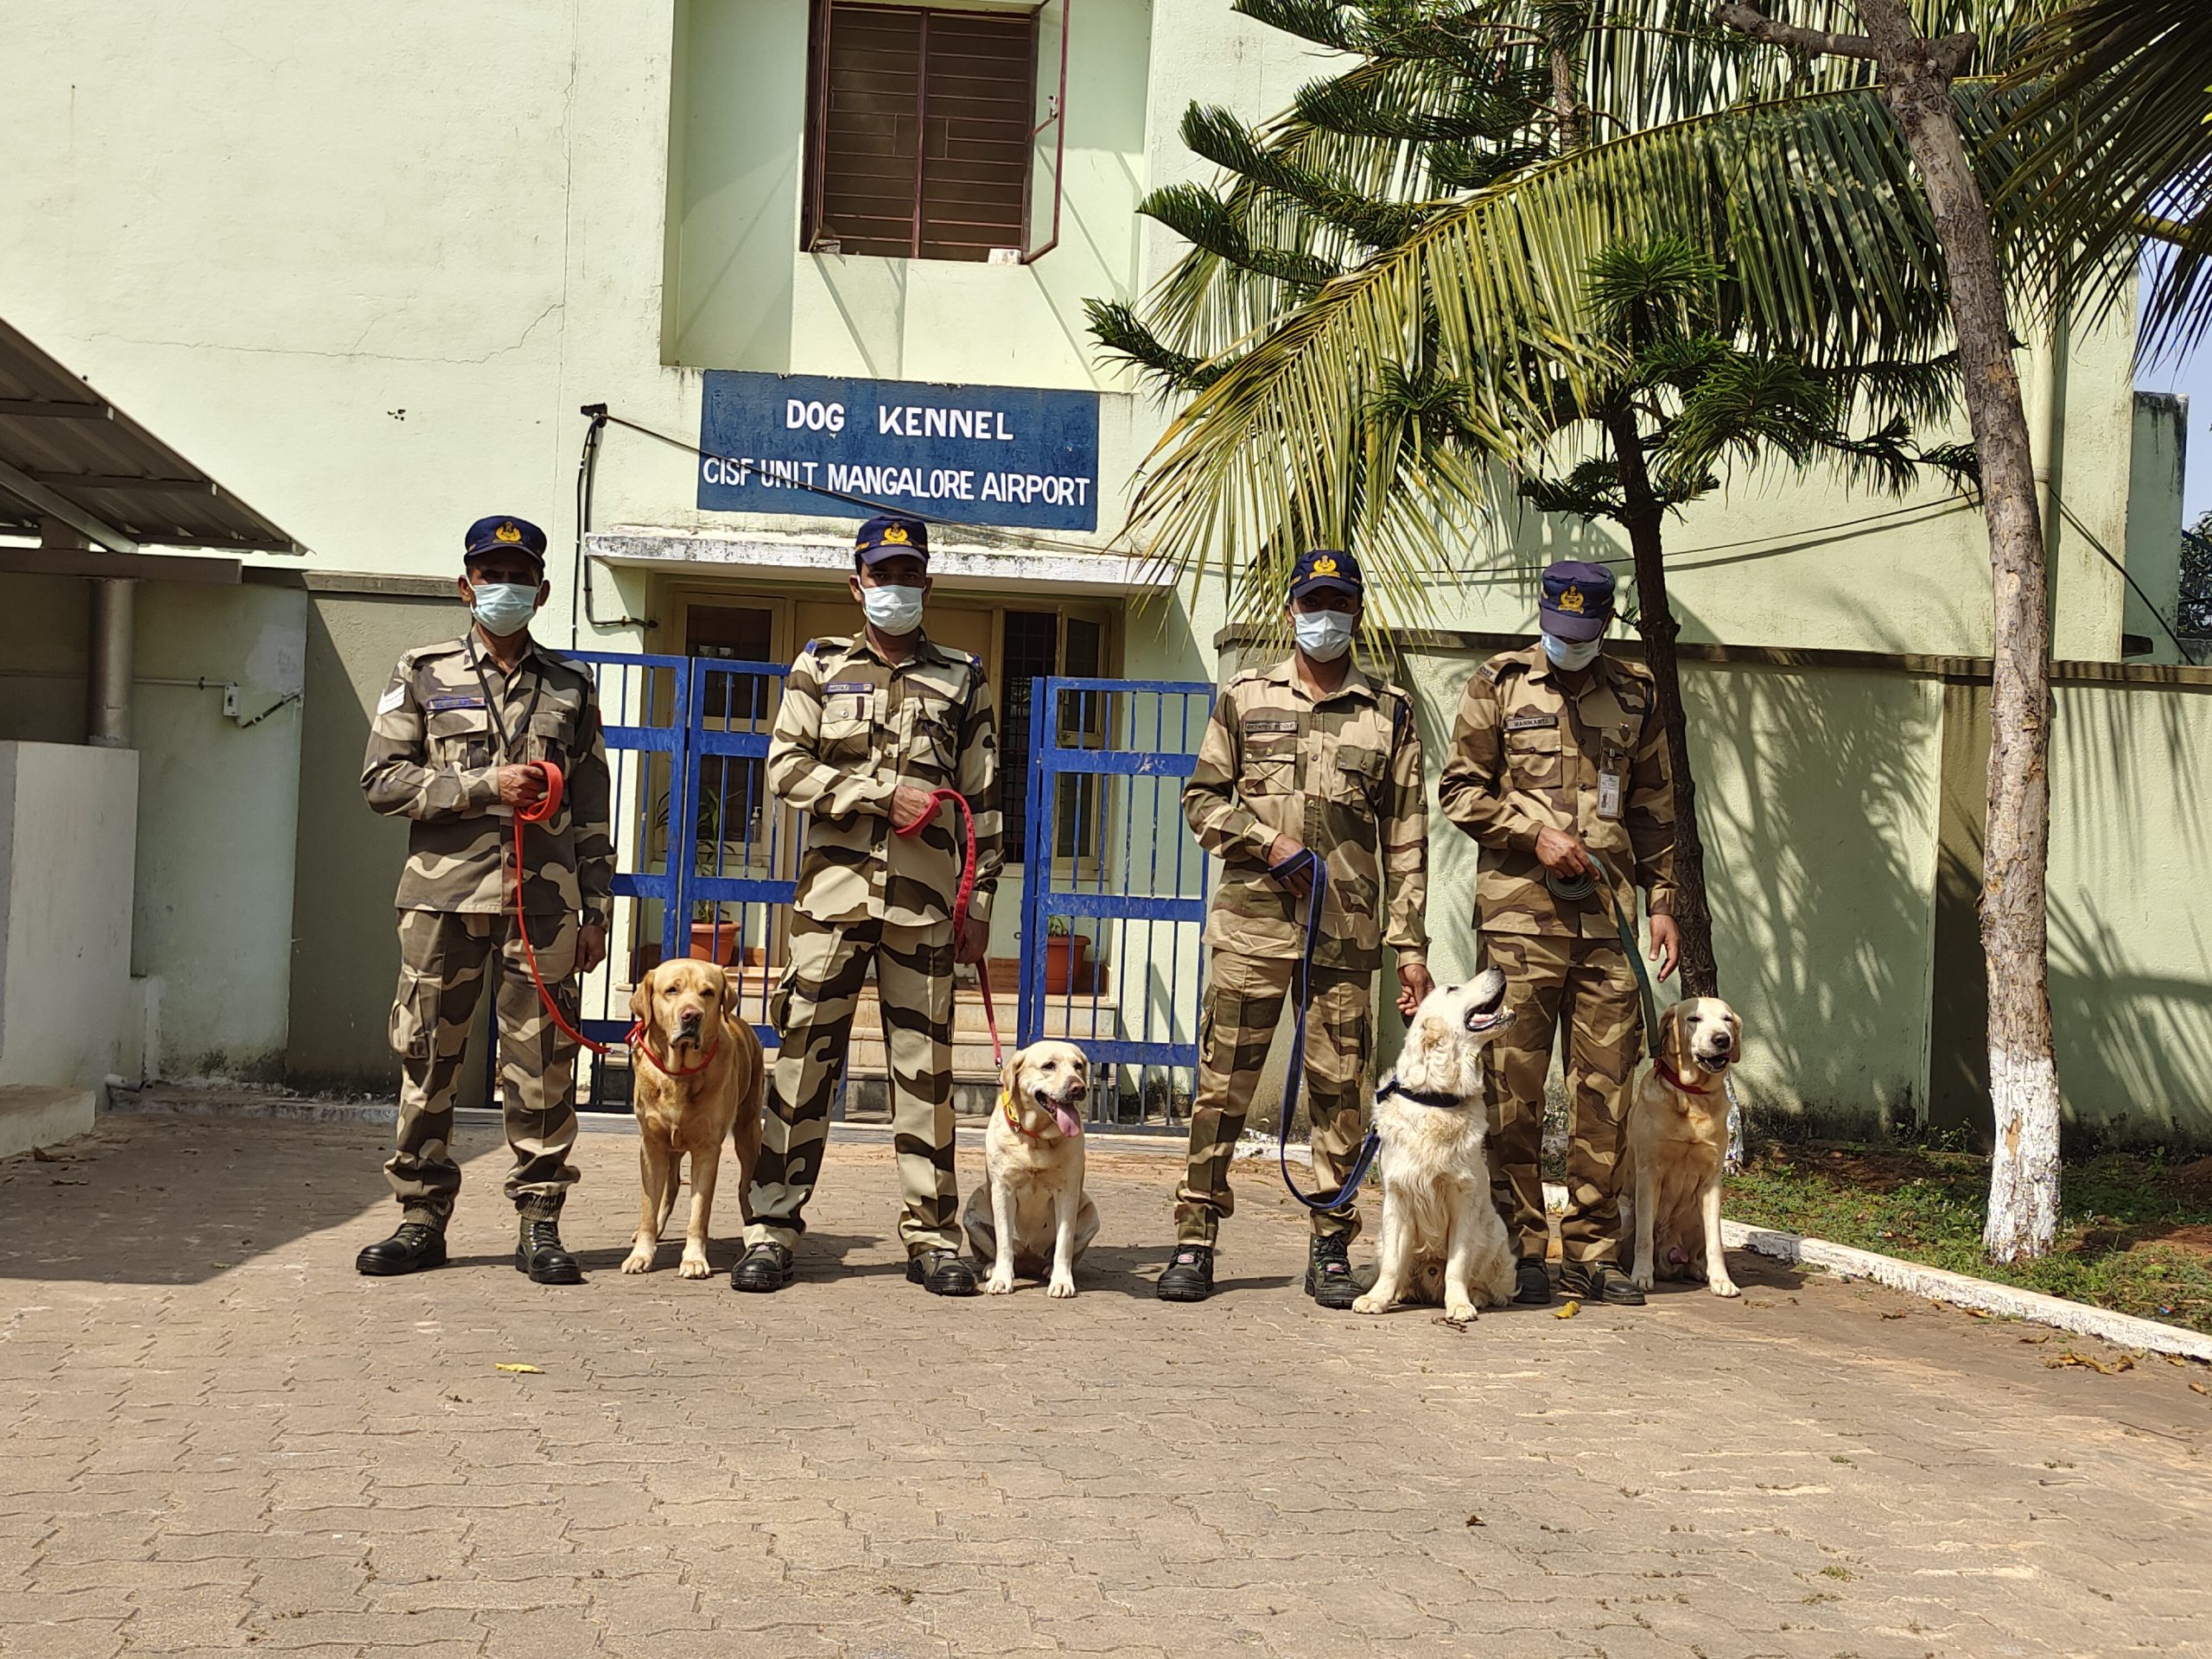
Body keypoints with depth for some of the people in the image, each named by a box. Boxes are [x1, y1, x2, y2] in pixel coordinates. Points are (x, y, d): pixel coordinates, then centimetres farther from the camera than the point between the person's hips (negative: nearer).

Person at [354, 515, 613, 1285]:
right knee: (426, 1058, 1)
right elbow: (381, 778, 2)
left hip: (544, 898, 1)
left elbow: (591, 809, 13)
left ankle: (540, 1224, 6)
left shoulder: (570, 687, 14)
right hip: (443, 893, 0)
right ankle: (421, 1219, 11)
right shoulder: (422, 674, 10)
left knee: (541, 1064, -1)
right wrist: (486, 786, -9)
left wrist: (596, 910, 7)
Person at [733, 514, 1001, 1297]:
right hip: (833, 888, 0)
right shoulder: (820, 667, 12)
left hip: (924, 900, 0)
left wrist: (980, 903, 5)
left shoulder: (962, 680, 13)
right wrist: (885, 793, -9)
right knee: (804, 1055, -2)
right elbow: (786, 767, 1)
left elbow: (983, 801, 11)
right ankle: (773, 1226, 3)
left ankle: (932, 1234, 7)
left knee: (925, 1064, 2)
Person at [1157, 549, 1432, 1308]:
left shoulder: (1390, 712, 10)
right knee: (1223, 1082, -1)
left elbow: (1406, 839, 8)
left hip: (1347, 932, 0)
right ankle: (1194, 1240, 5)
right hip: (1251, 923, 0)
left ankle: (1331, 1249, 11)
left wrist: (1411, 944, 1)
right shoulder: (1245, 698, 10)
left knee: (1339, 1089, 2)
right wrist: (1266, 840, -8)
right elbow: (1201, 798, 10)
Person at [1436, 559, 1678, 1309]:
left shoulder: (1636, 694, 14)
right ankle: (1520, 1250, 6)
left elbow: (1654, 809, 19)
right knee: (1514, 1089, -2)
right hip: (1520, 915, -3)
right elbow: (1460, 787, 3)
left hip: (1610, 916, 3)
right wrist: (1534, 832, -9)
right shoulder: (1500, 685, 5)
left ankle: (1590, 1250, 10)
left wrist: (1661, 901, 12)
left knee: (1605, 1086, 2)